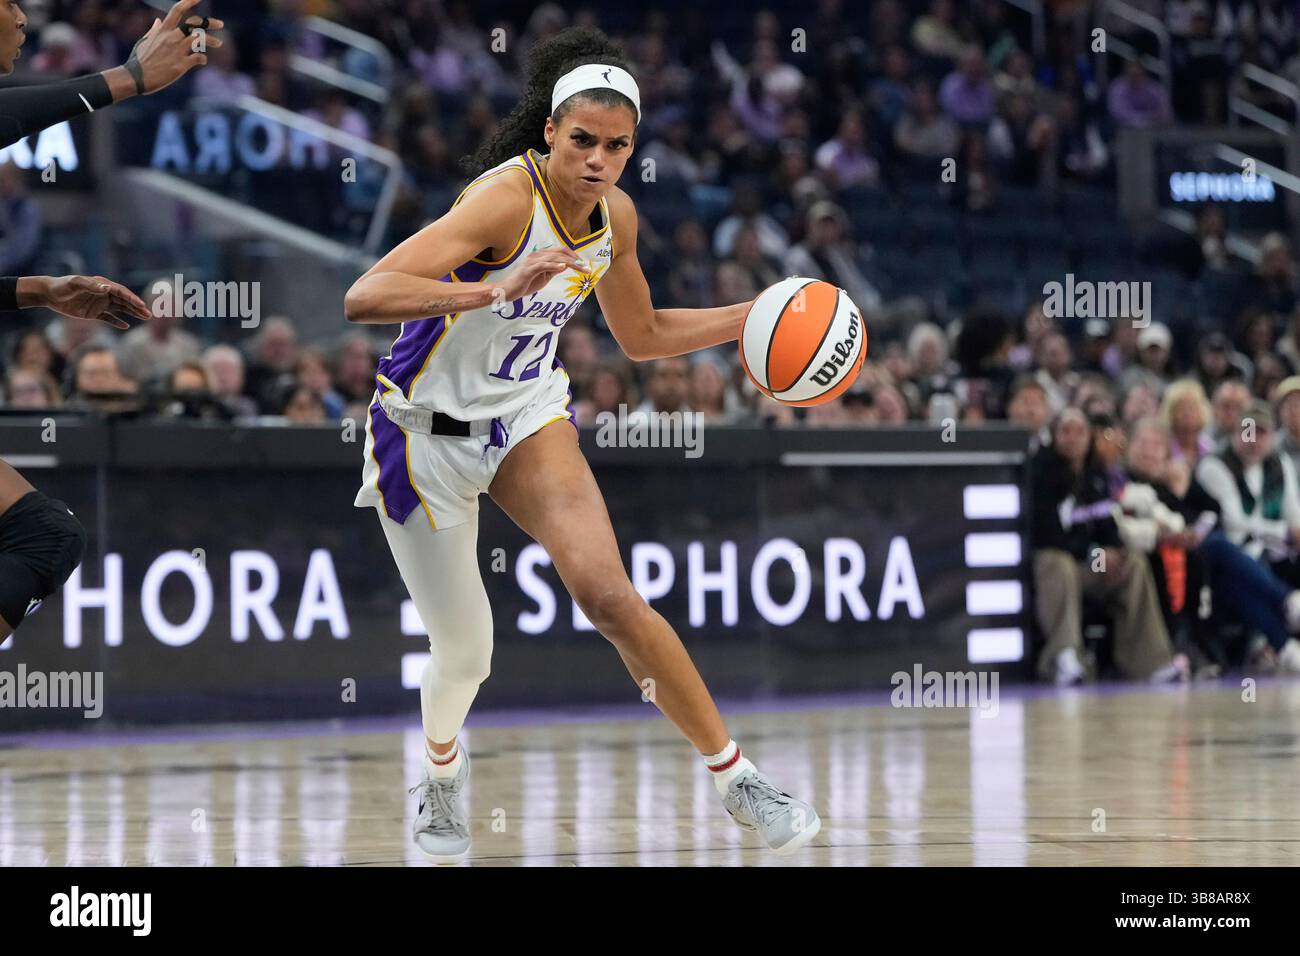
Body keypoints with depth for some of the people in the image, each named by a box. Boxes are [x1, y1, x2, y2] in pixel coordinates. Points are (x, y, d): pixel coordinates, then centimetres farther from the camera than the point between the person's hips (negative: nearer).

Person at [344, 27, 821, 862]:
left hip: (527, 416, 4)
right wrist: (497, 290, -49)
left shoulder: (616, 216, -4)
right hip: (428, 431, -4)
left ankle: (735, 776, -10)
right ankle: (443, 763, 38)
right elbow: (364, 297, -38)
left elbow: (642, 337, 15)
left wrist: (752, 318, 4)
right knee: (463, 653, 3)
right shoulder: (507, 198, -26)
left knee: (609, 595, -18)